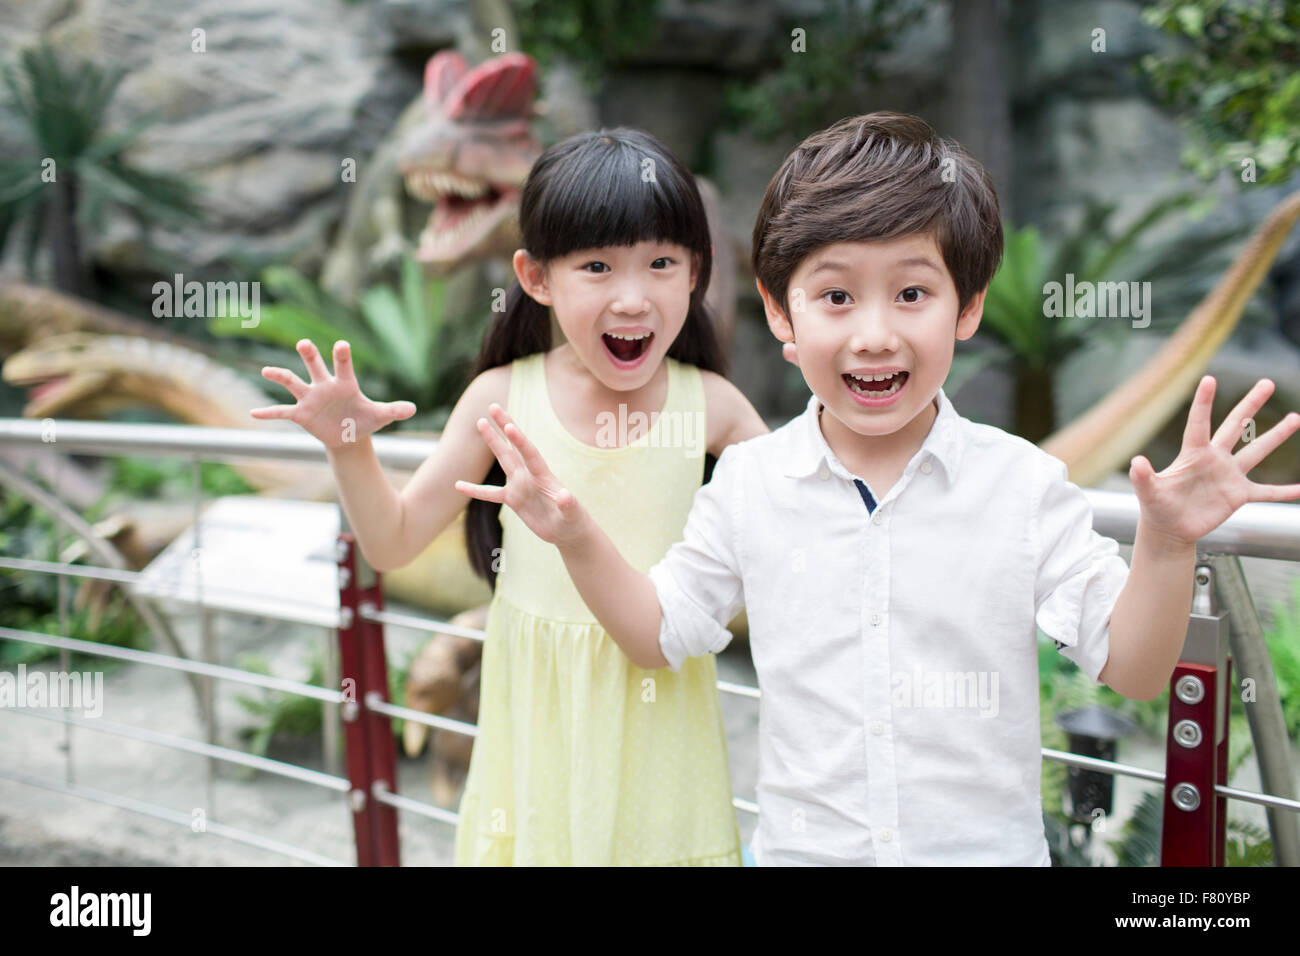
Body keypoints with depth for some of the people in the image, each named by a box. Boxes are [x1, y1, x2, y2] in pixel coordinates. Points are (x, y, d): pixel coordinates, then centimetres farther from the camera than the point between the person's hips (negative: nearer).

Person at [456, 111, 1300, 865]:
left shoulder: (1023, 484, -10)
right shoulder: (749, 483, -5)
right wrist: (580, 540, -9)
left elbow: (1132, 670, -9)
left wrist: (1167, 544, -24)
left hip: (989, 846, -1)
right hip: (801, 847, 1)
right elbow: (664, 635, 6)